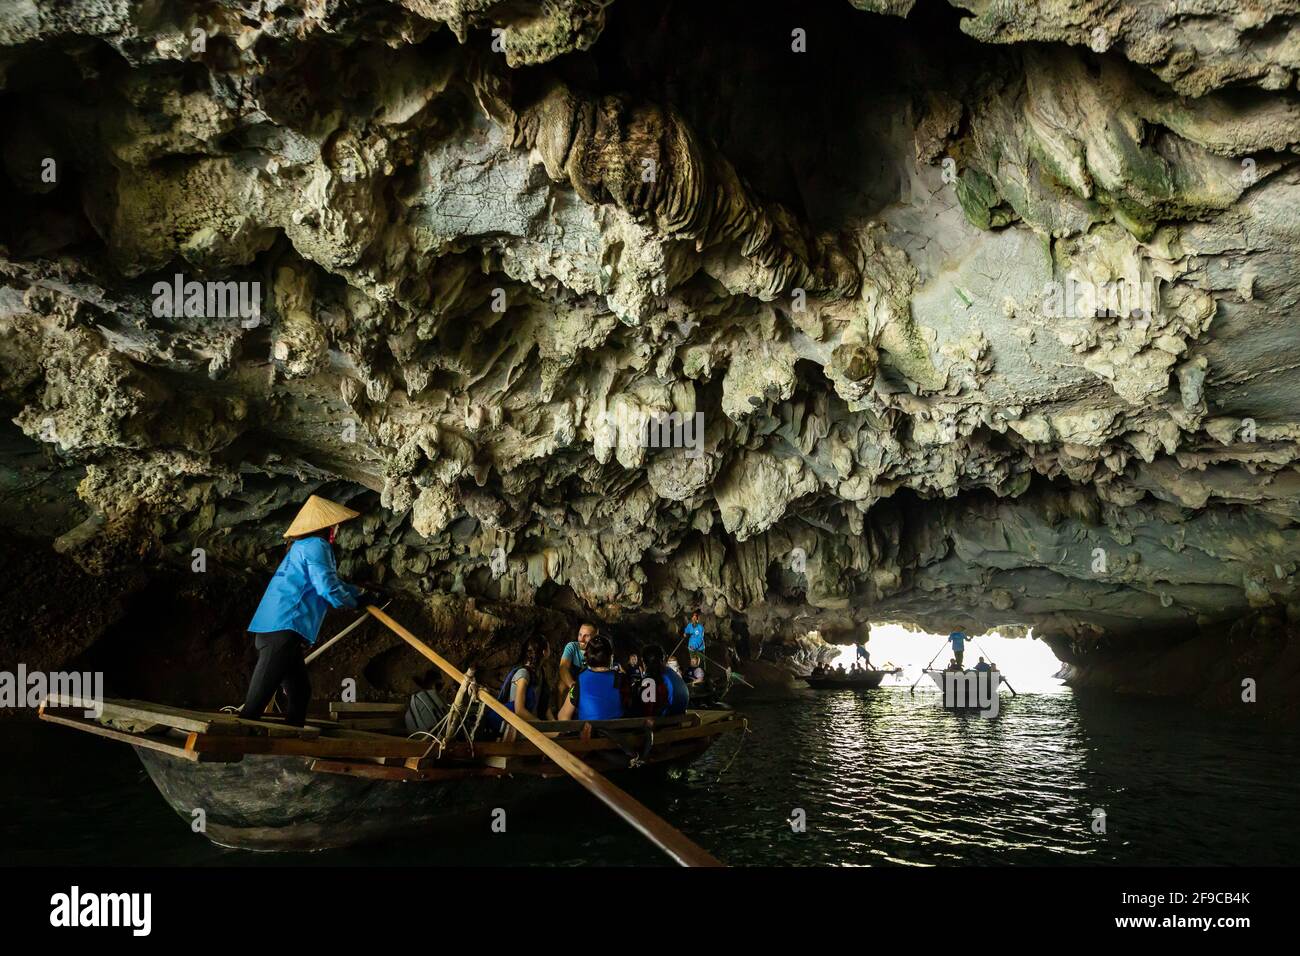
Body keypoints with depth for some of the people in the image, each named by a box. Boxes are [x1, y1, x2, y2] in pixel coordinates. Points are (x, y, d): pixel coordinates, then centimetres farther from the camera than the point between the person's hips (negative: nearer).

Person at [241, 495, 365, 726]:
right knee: (258, 699, -14)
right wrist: (354, 602, 4)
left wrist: (359, 592, 43)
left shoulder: (302, 547, 25)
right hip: (283, 630, -10)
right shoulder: (315, 545, -5)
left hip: (275, 630, 10)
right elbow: (328, 588, -14)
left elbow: (329, 582, 39)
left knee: (300, 693, 14)